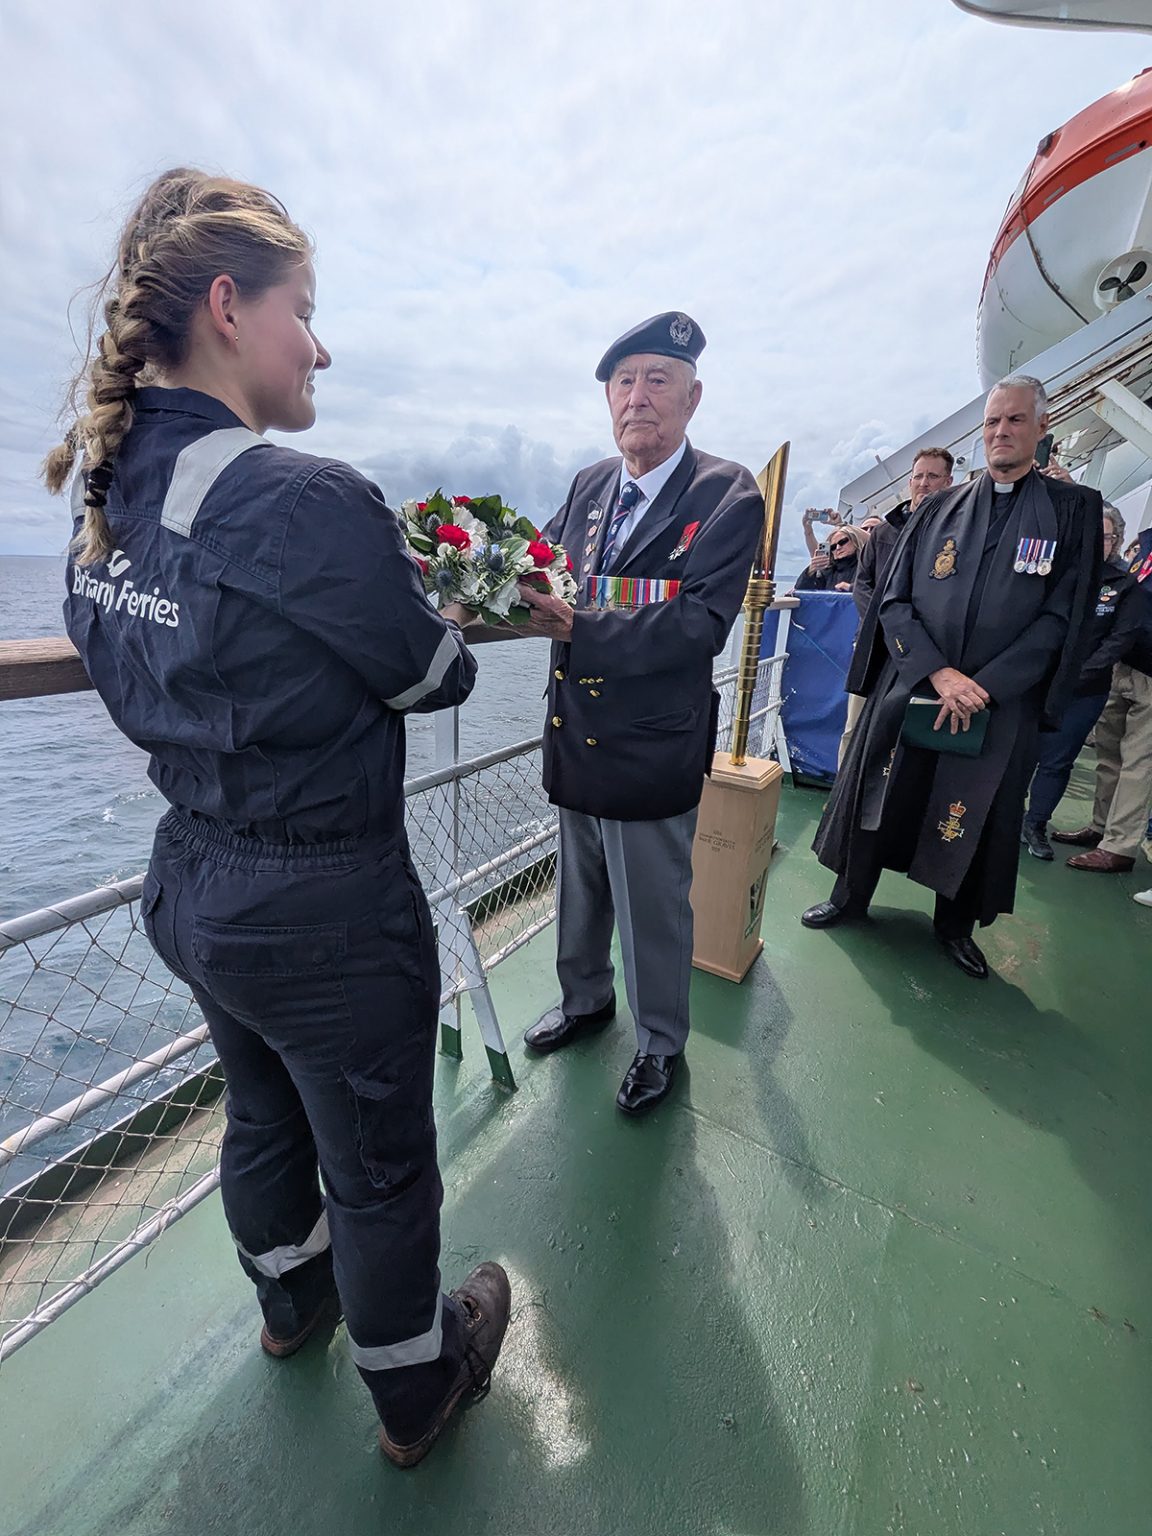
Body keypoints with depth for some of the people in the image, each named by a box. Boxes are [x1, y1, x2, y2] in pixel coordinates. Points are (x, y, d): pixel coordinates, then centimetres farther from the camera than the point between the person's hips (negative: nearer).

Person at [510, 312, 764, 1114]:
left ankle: (661, 1042, 39)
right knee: (579, 890, 23)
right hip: (577, 739, 6)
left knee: (655, 910, 11)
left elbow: (701, 622, -23)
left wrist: (580, 628, -33)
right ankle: (586, 999, 50)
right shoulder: (591, 484, 8)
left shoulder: (727, 493, -11)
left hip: (652, 749, -6)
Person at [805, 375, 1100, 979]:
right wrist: (936, 671, -14)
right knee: (878, 796, 8)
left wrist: (984, 686, -14)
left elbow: (1062, 617, -3)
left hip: (1000, 704, 0)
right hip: (908, 688, 1)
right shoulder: (939, 507, 7)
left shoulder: (1072, 509, 3)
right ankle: (850, 897, 30)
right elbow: (893, 601, 0)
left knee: (973, 815, 10)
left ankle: (955, 924, 32)